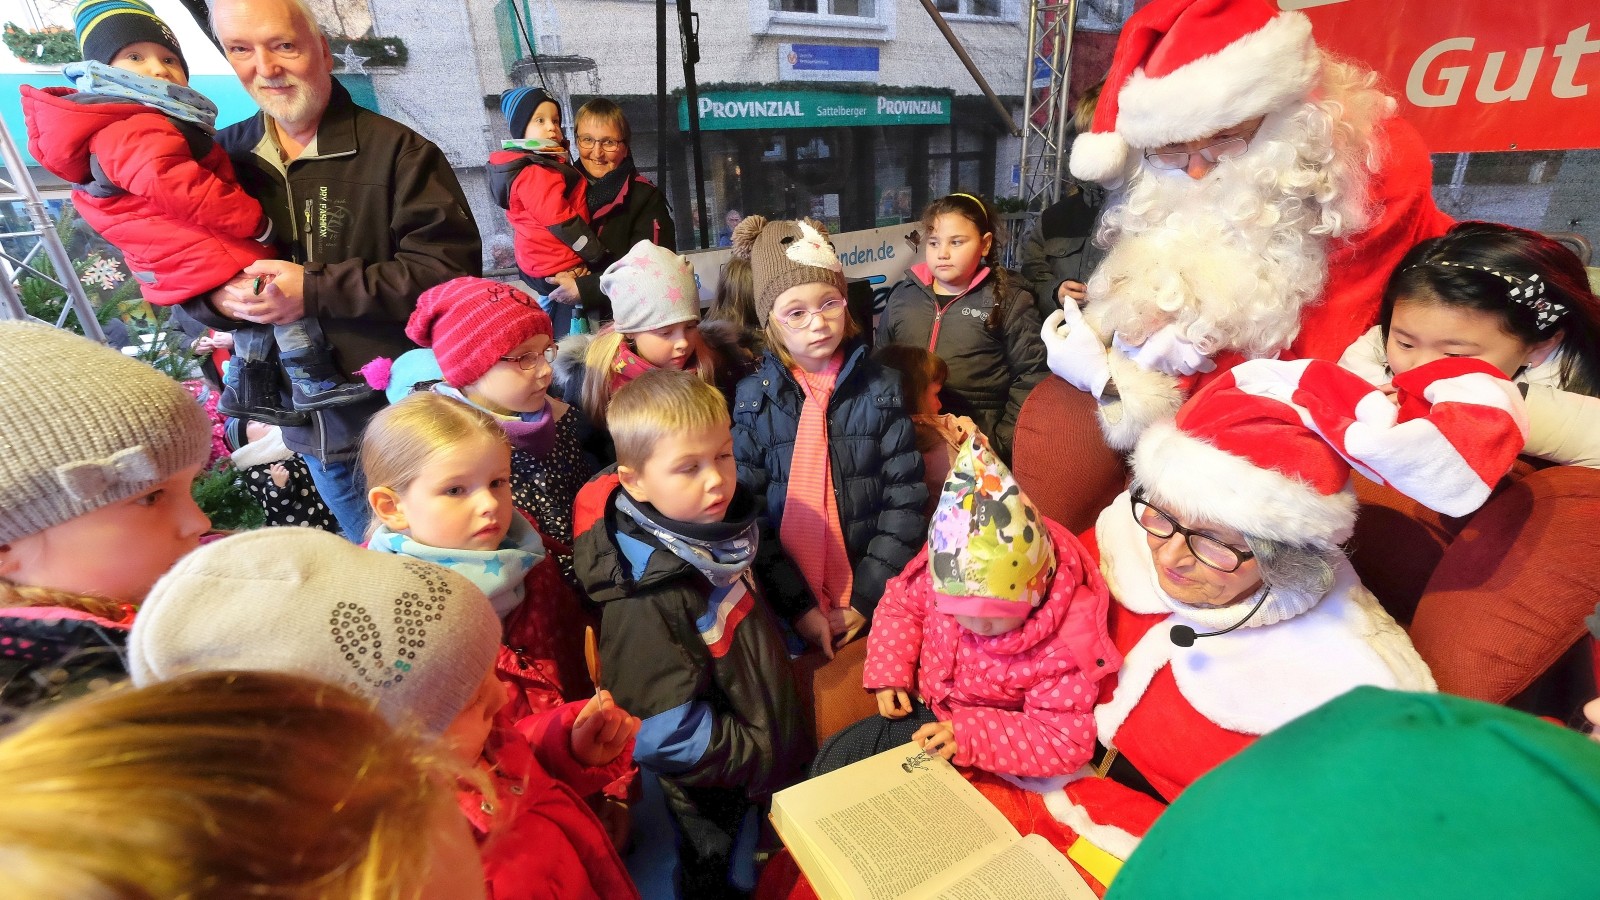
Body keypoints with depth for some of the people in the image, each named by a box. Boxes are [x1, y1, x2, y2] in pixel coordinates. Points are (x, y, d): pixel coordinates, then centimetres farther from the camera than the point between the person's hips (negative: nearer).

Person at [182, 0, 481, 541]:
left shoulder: (395, 150, -11)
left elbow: (451, 267, -21)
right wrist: (216, 296, -12)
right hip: (310, 425, 6)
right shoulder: (223, 157, 6)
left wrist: (317, 290, -22)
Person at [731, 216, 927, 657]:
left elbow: (905, 497, -6)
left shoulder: (880, 388, -4)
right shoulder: (753, 398, -5)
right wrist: (796, 604, -12)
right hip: (788, 607, 0)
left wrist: (866, 599, -11)